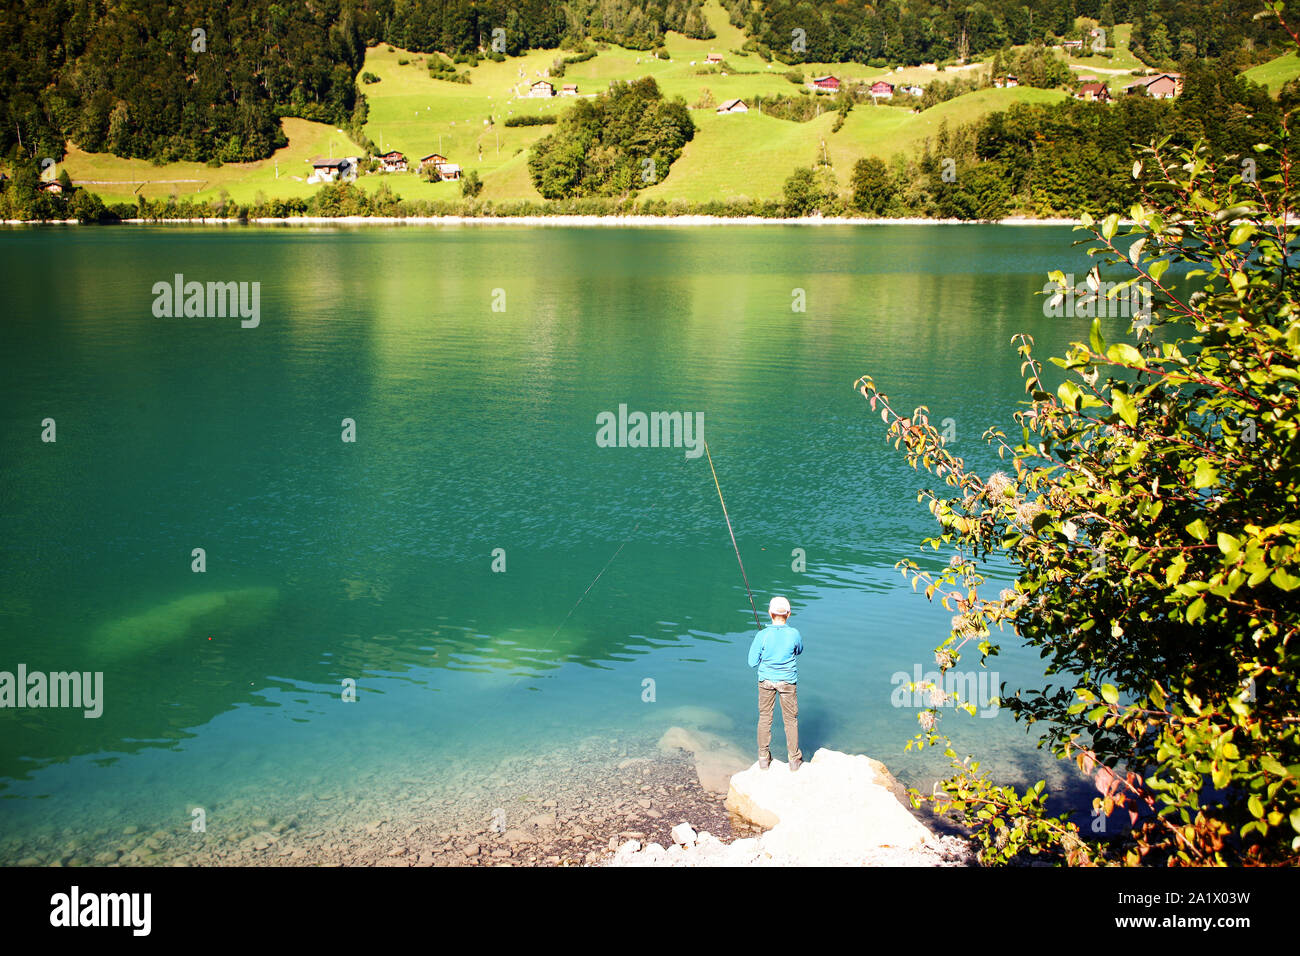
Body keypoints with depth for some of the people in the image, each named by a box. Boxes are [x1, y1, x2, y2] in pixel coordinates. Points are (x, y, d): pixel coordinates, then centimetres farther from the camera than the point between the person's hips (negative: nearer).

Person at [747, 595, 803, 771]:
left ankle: (763, 758, 21)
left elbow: (752, 662, -10)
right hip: (788, 681, 0)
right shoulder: (794, 635, -15)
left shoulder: (762, 635, -17)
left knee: (764, 717, 14)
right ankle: (794, 759, 21)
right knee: (791, 719, 13)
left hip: (766, 680, 0)